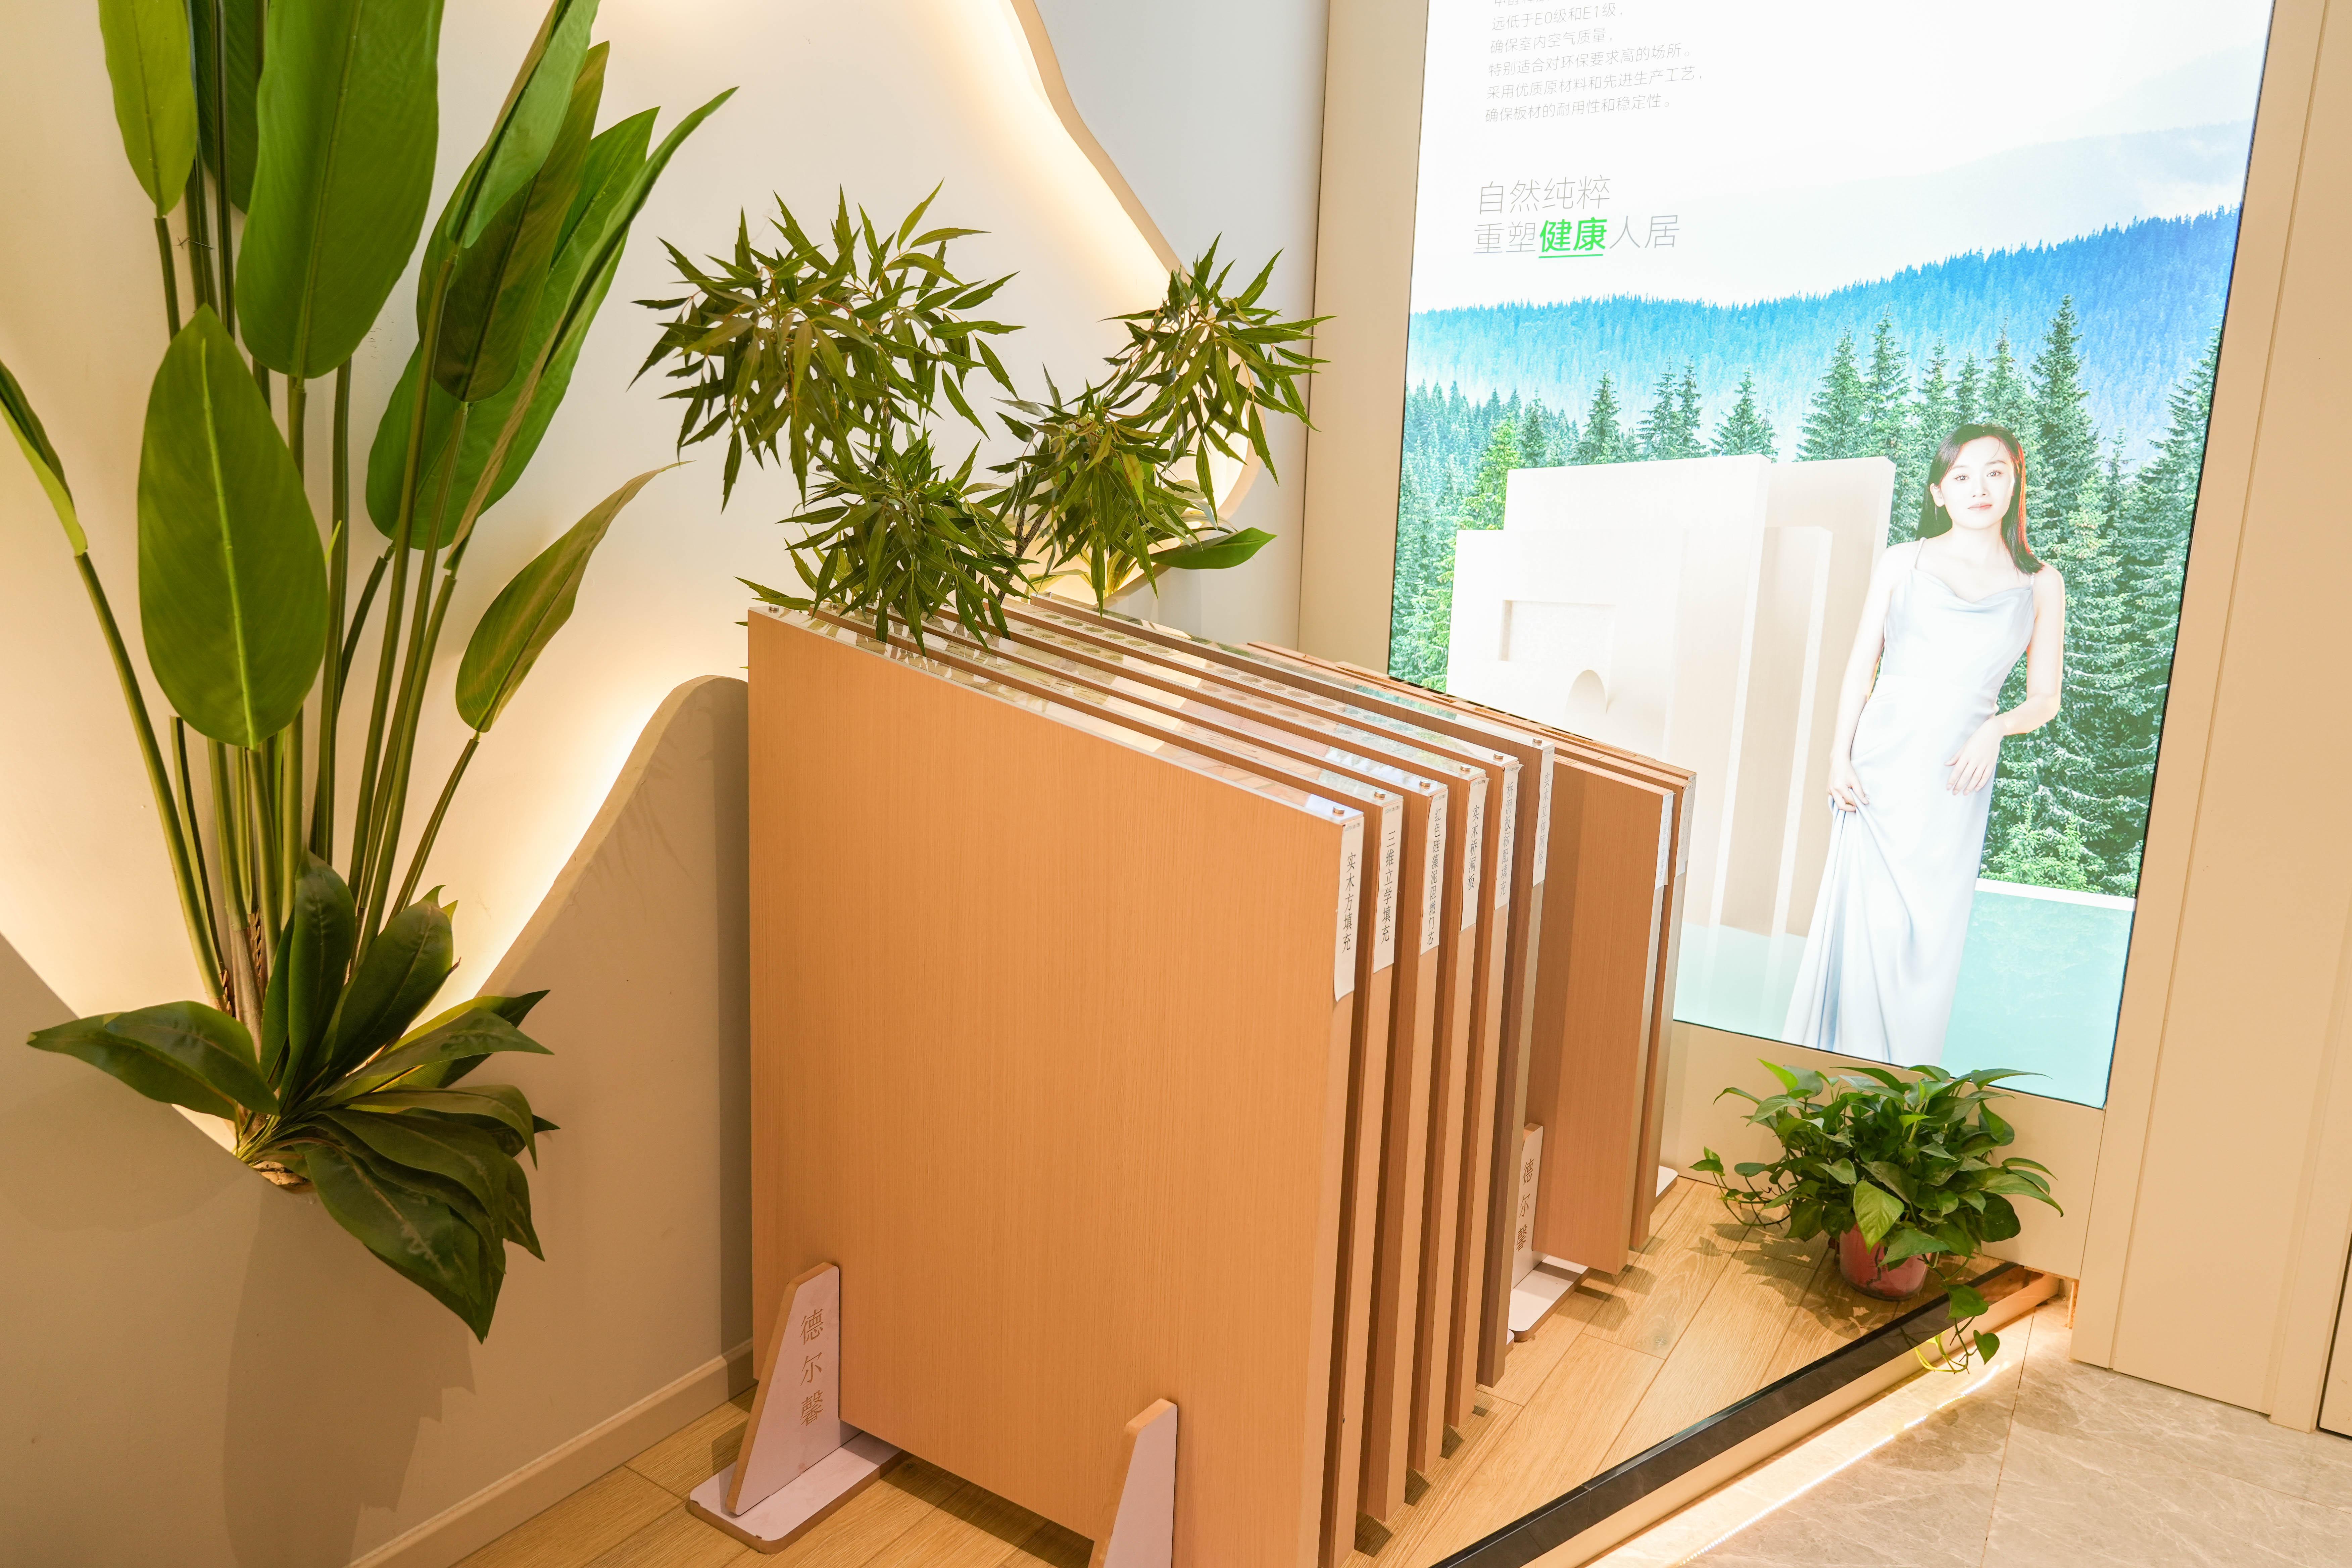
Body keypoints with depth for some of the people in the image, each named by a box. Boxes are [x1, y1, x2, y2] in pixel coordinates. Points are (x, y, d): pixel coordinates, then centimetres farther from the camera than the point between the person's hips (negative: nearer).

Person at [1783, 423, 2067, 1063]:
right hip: (1882, 764, -1)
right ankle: (1839, 1055, 13)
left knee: (1932, 928, 2)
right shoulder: (1903, 562, 6)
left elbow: (2044, 699, 8)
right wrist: (1840, 756, -4)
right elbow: (1861, 665, 5)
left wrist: (1997, 727, -13)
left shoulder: (2040, 583, 7)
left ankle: (1904, 1073, 15)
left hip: (1957, 776, 1)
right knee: (1866, 915, -1)